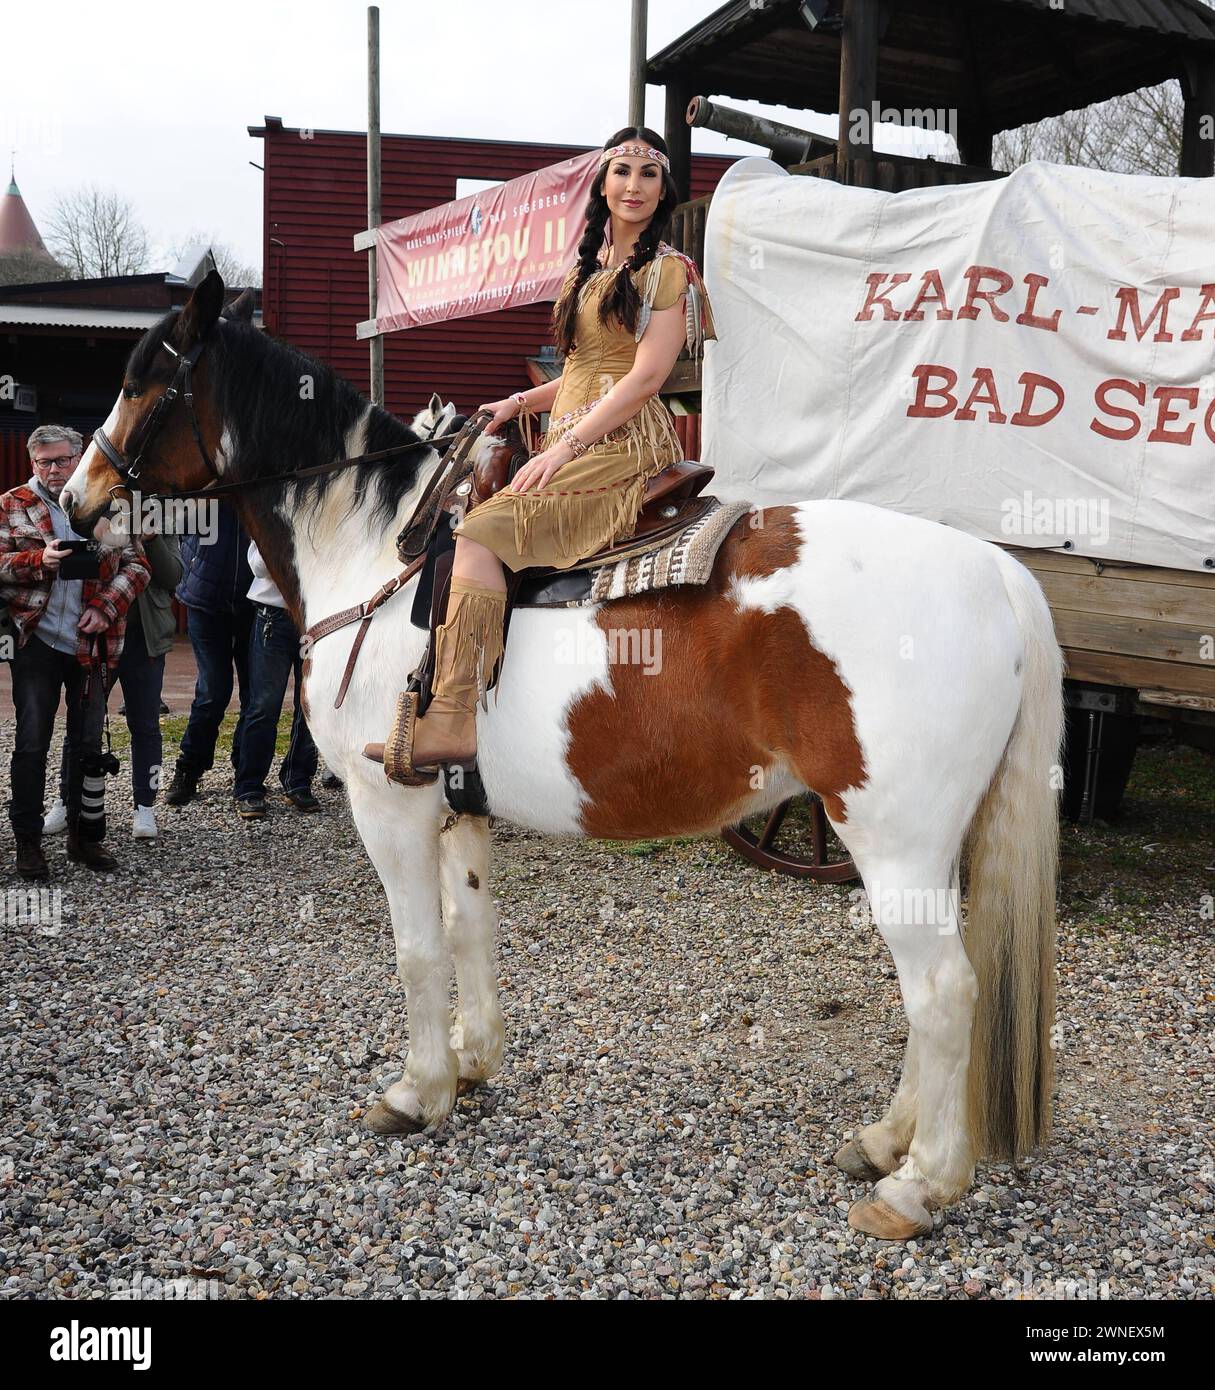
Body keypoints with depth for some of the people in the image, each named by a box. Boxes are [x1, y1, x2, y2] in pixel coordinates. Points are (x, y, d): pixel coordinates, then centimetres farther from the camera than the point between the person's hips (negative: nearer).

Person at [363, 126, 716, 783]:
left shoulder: (668, 270, 0)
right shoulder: (588, 266, 25)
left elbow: (648, 374, -12)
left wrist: (566, 445, -18)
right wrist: (519, 402, 11)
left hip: (624, 446, -8)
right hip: (569, 444, 8)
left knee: (482, 531, -25)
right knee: (464, 534, -9)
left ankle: (451, 722, -29)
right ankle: (433, 709, -11)